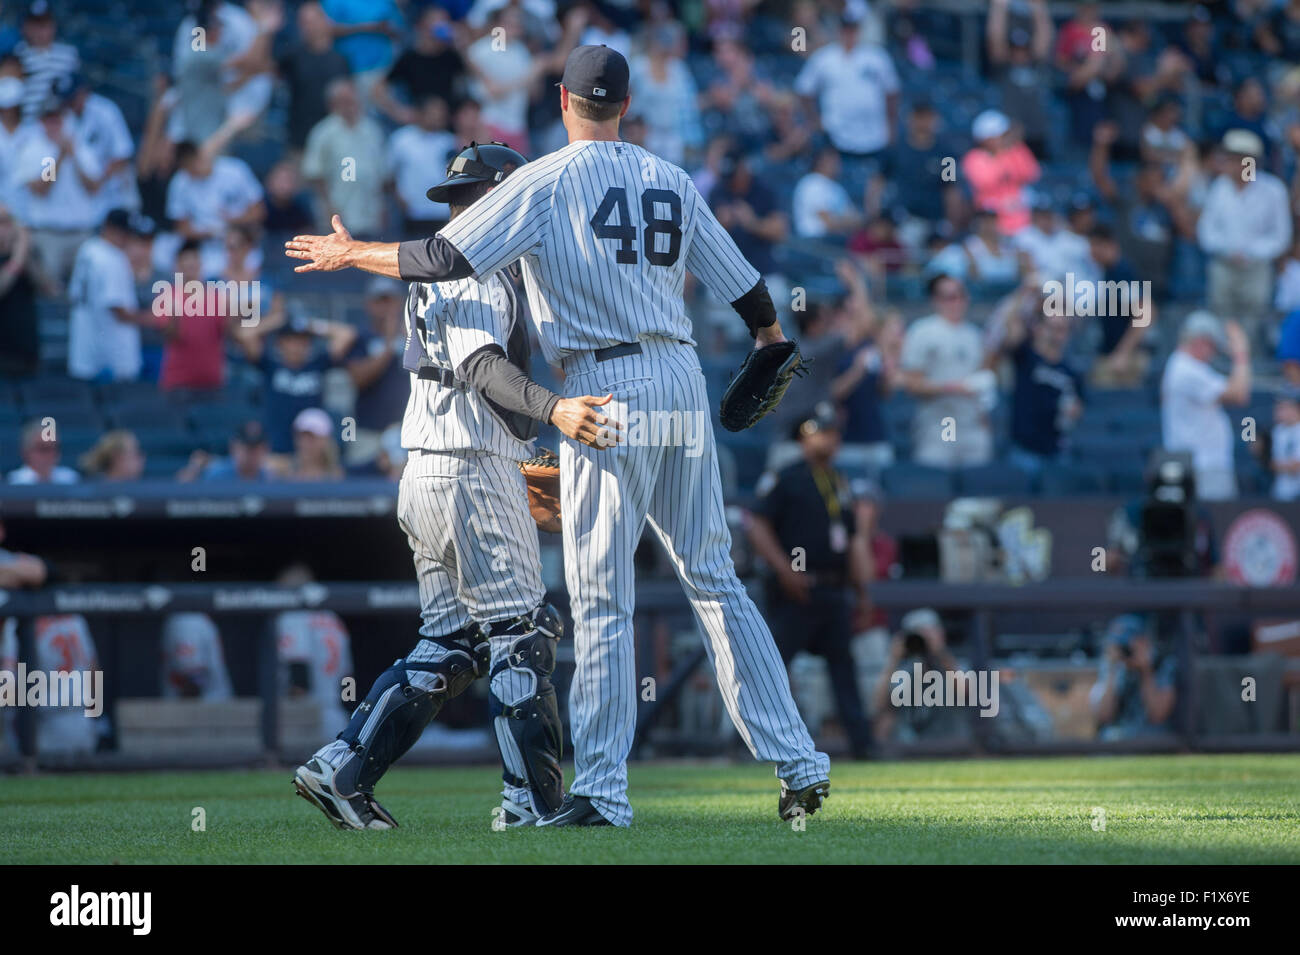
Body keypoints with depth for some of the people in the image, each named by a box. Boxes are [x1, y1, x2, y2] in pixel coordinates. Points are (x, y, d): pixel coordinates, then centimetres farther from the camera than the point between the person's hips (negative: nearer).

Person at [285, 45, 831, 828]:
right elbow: (745, 287, 18)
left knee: (603, 599, -3)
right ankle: (798, 761, 7)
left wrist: (351, 254, 4)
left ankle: (604, 792, -5)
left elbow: (443, 260, -11)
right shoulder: (671, 181, 12)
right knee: (715, 578, 11)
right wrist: (772, 338, 40)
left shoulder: (547, 182, -5)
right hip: (684, 380, 5)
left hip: (609, 389, -5)